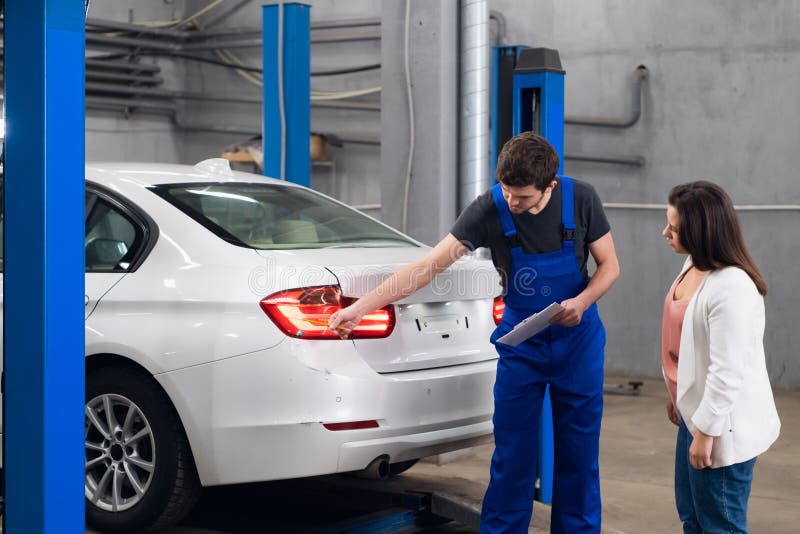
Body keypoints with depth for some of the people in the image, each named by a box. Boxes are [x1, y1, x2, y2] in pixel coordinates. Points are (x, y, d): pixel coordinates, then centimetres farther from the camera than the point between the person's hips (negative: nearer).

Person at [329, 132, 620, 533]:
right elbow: (428, 265, -17)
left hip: (578, 340, 1)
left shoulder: (580, 199, -14)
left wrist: (582, 302, -22)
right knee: (512, 454, -2)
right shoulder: (490, 209, -17)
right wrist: (359, 308, -21)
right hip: (520, 344, -1)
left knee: (579, 454, 6)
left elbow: (609, 265, -1)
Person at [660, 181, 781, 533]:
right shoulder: (694, 265, 2)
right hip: (697, 412, 10)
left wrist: (706, 431, -21)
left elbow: (726, 371, -26)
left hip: (724, 425, -10)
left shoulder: (731, 287, -28)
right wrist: (676, 393, 21)